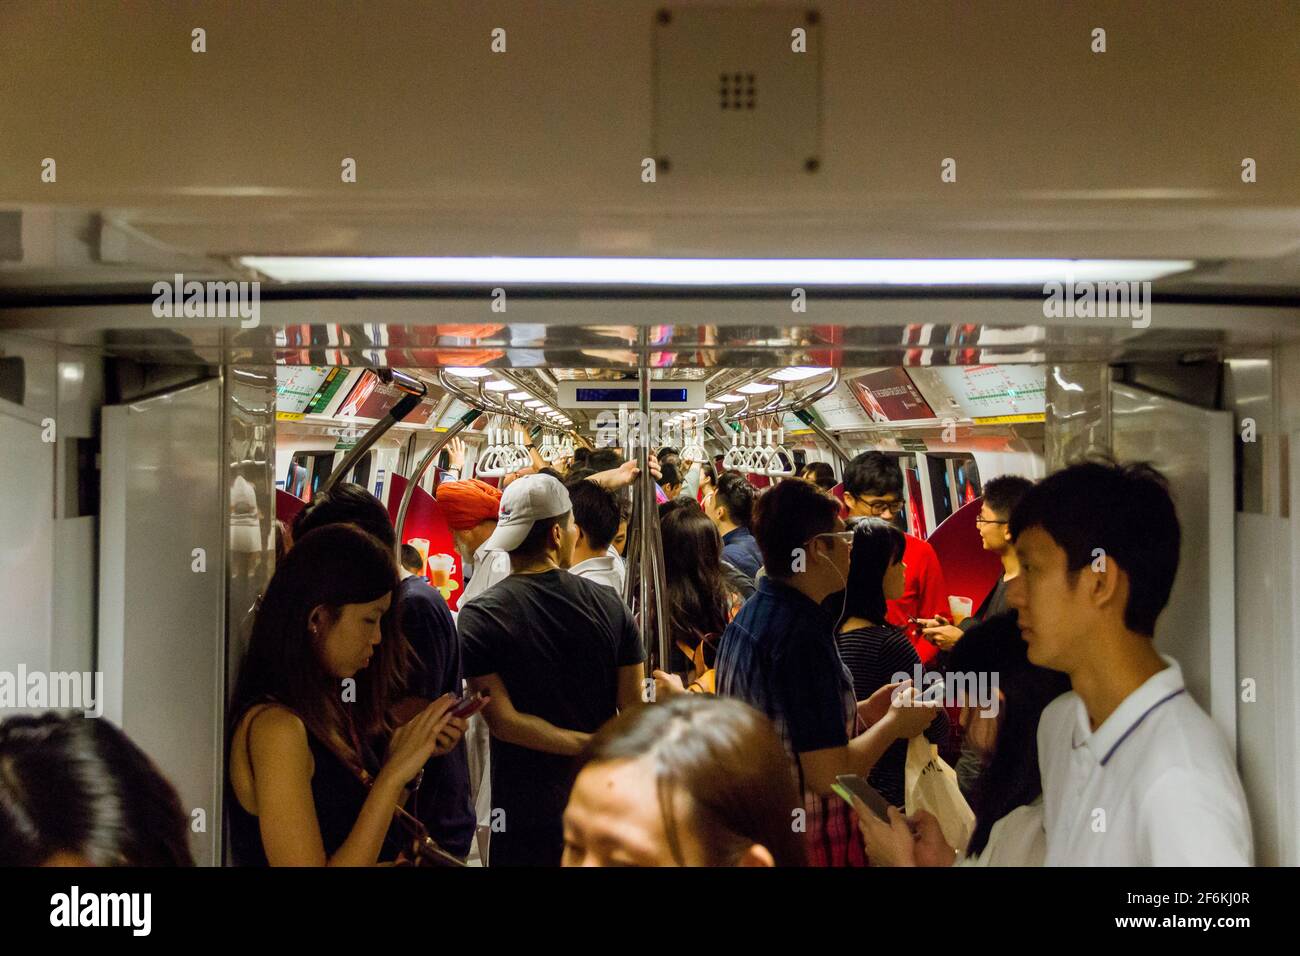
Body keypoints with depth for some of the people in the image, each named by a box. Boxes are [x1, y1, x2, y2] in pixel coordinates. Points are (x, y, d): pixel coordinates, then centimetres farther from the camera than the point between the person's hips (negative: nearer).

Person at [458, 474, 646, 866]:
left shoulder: (479, 617, -11)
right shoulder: (609, 605, -6)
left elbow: (503, 721, -16)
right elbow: (635, 712, -4)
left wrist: (590, 744, -8)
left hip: (525, 810, -2)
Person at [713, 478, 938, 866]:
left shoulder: (748, 617, 6)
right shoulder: (802, 634, -24)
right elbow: (829, 775, -25)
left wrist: (861, 712, 10)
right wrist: (894, 723, -10)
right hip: (814, 845, -9)